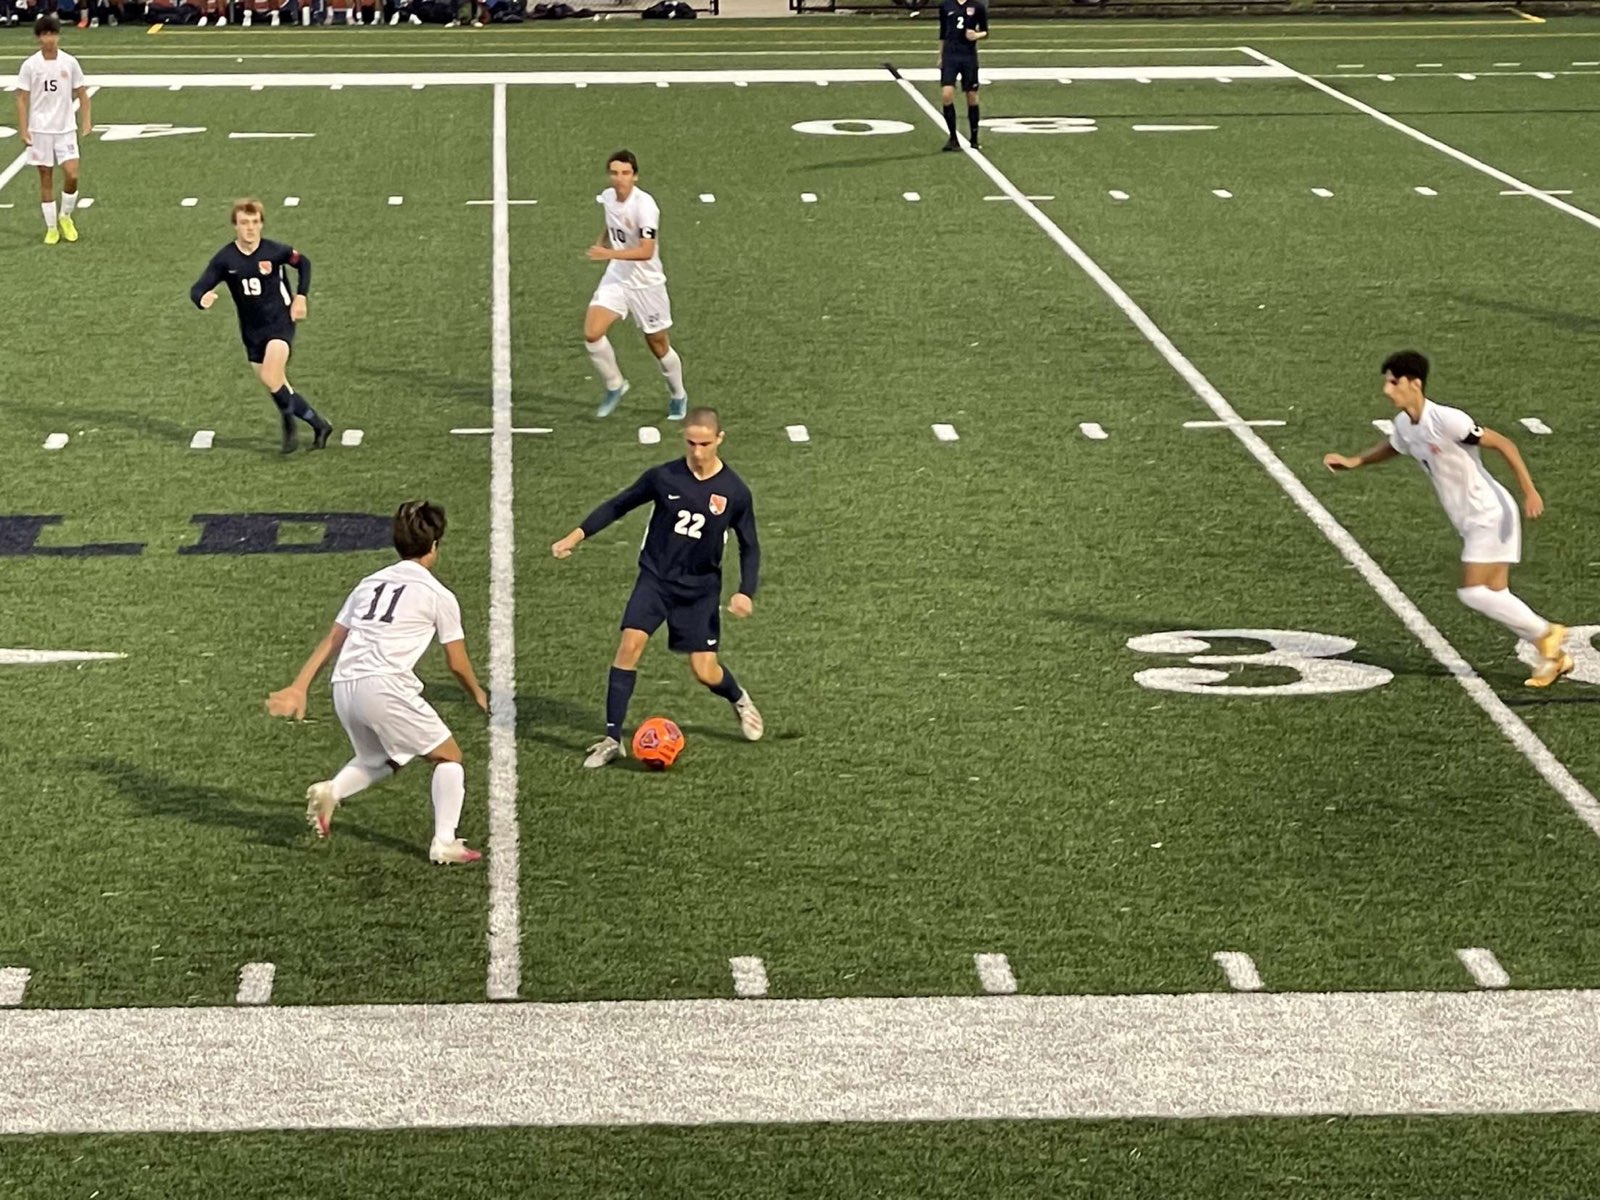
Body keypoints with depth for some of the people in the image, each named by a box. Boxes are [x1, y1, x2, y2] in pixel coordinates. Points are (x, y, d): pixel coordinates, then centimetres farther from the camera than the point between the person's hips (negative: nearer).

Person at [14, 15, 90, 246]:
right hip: (40, 130, -1)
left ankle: (65, 217, 14)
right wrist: (24, 130, -10)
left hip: (65, 129, 1)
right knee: (46, 179, 3)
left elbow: (81, 94, 6)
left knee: (71, 175, -11)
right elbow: (22, 99, -3)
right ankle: (51, 228, 12)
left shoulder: (69, 62, -2)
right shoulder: (30, 65, -5)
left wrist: (86, 120, -5)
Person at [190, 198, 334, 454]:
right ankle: (319, 426, 24)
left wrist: (300, 296, 0)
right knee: (279, 388, 8)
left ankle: (289, 424, 1)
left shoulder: (275, 251, -11)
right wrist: (202, 299, -37)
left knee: (270, 378, -24)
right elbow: (198, 289, -13)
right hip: (251, 331, 4)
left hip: (280, 323, -4)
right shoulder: (224, 259, -9)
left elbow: (303, 263, 9)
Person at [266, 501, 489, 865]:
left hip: (344, 687, 6)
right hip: (385, 685, -6)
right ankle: (445, 844, 4)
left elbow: (331, 641, 19)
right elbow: (457, 663, 12)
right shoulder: (438, 595, 6)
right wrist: (478, 695, 31)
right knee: (449, 756, 12)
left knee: (380, 760, 28)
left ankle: (331, 791, 1)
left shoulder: (370, 583, 22)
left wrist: (298, 688, 17)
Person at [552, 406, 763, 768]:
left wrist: (746, 592, -11)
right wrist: (577, 535, -3)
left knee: (705, 670, -3)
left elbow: (749, 547, 2)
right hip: (655, 578, 0)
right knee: (630, 643, -20)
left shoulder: (734, 493, -8)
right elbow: (618, 505, 4)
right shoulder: (663, 477, -9)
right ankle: (612, 739, -13)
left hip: (700, 588, 0)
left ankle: (740, 700, 35)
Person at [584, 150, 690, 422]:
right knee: (592, 333, -12)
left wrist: (610, 254, -41)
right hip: (616, 278, 6)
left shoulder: (645, 205, -24)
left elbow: (646, 251, -33)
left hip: (646, 284, -5)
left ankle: (678, 397, 33)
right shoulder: (608, 196, -1)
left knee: (659, 346, 9)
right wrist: (601, 242, 4)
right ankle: (615, 385, 10)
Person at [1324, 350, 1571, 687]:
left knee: (1473, 592, -13)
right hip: (1471, 522, 9)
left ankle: (1546, 633, 3)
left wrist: (1529, 491, -25)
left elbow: (1502, 444, -21)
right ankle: (1555, 657, 18)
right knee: (1494, 597, 8)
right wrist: (1354, 462, 15)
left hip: (1490, 515, -9)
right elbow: (1392, 447, 28)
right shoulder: (1404, 425, 3)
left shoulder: (1446, 420, -24)